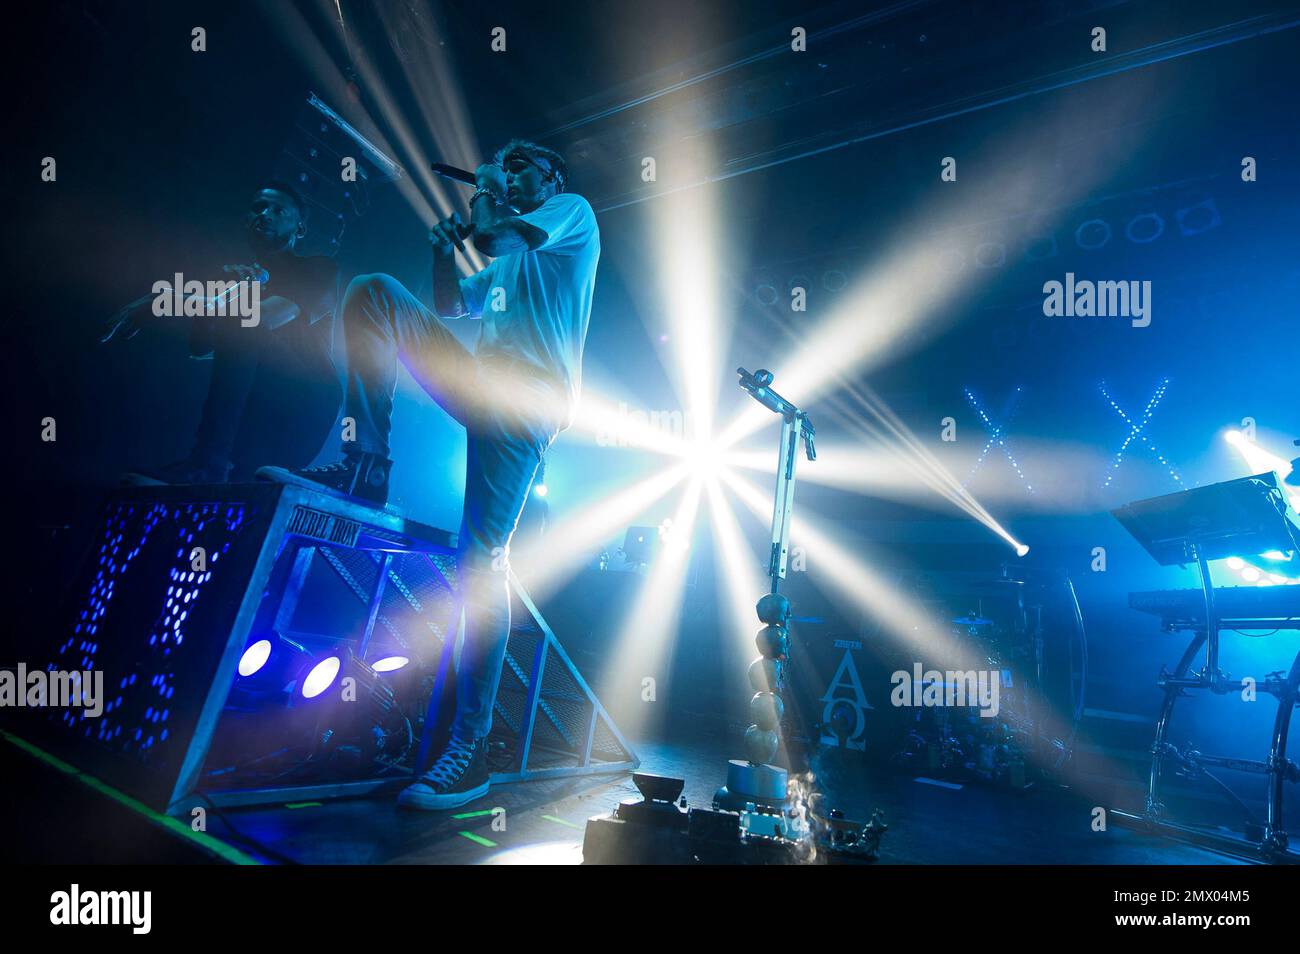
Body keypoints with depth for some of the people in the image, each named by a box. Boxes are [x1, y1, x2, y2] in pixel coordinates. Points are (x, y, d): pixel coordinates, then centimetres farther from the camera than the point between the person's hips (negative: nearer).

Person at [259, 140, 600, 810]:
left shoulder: (574, 210, 10)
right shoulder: (503, 267, 33)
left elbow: (497, 238, -8)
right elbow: (447, 307, 32)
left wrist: (486, 204, 11)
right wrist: (445, 245, 22)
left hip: (526, 400, -8)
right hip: (482, 387, 8)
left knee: (481, 560, -17)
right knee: (373, 292, -4)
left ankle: (470, 750, -14)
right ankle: (362, 465, -14)